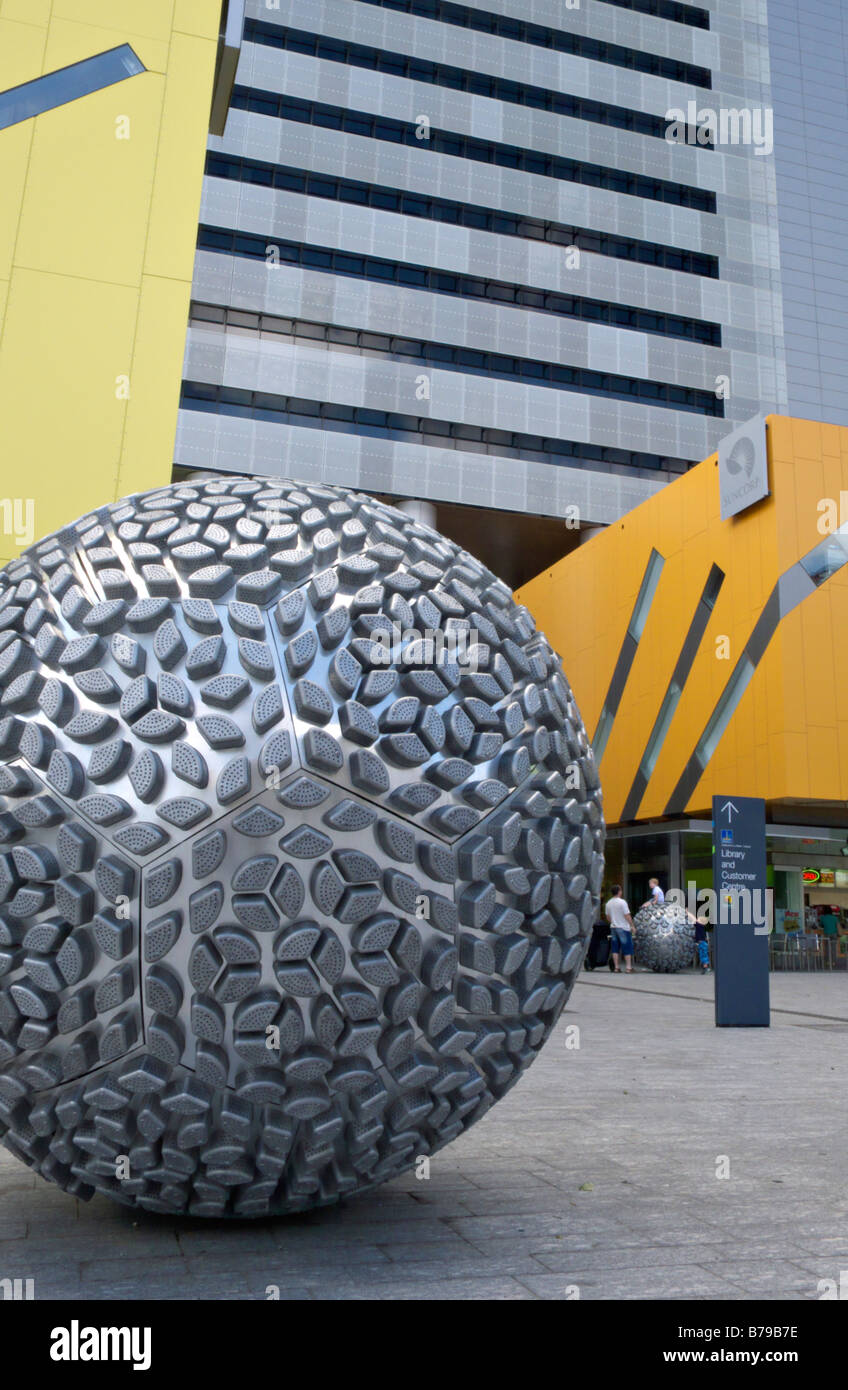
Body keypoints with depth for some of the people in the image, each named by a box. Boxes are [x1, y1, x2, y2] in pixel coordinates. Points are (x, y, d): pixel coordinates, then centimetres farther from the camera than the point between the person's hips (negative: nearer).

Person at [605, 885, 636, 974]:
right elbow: (627, 916, -14)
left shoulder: (608, 903, 5)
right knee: (627, 948, 1)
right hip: (623, 928, -6)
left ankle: (616, 967, 8)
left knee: (615, 948, 8)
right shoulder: (622, 902, -14)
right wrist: (632, 926, -6)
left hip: (614, 928, 6)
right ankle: (628, 967, 0)